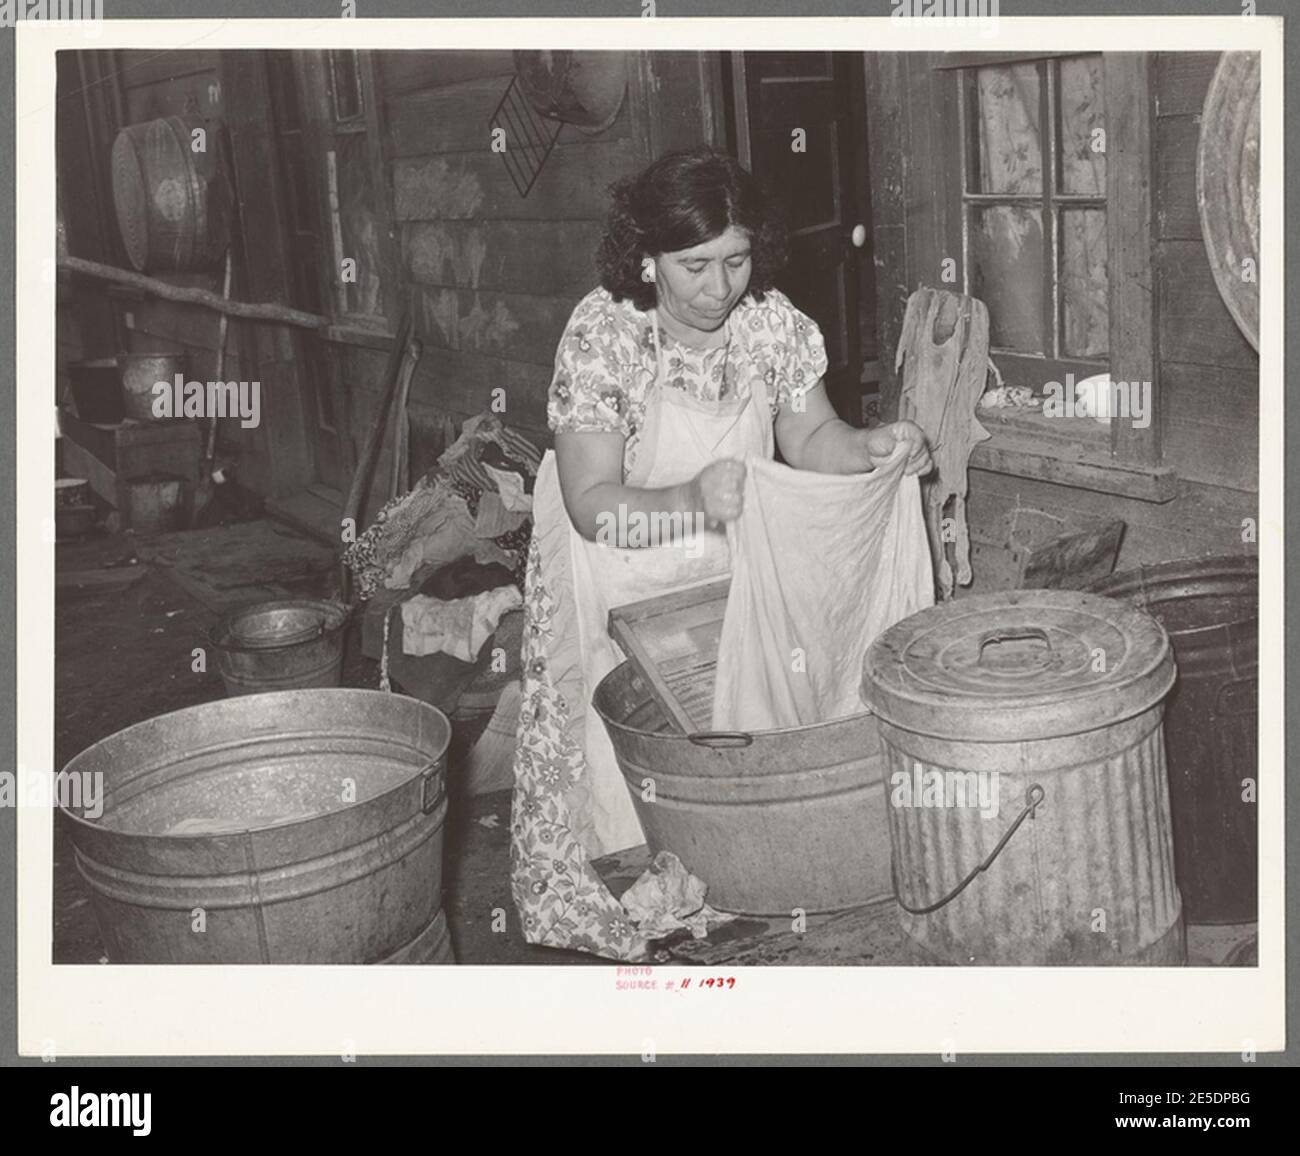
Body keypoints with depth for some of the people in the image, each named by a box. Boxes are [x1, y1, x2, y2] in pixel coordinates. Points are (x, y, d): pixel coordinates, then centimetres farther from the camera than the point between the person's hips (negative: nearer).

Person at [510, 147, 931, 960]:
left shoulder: (771, 321, -10)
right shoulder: (601, 336, -23)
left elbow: (808, 440, 1)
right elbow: (592, 504, -27)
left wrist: (871, 447, -21)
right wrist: (689, 501, -45)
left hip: (741, 556, 4)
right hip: (623, 568, -3)